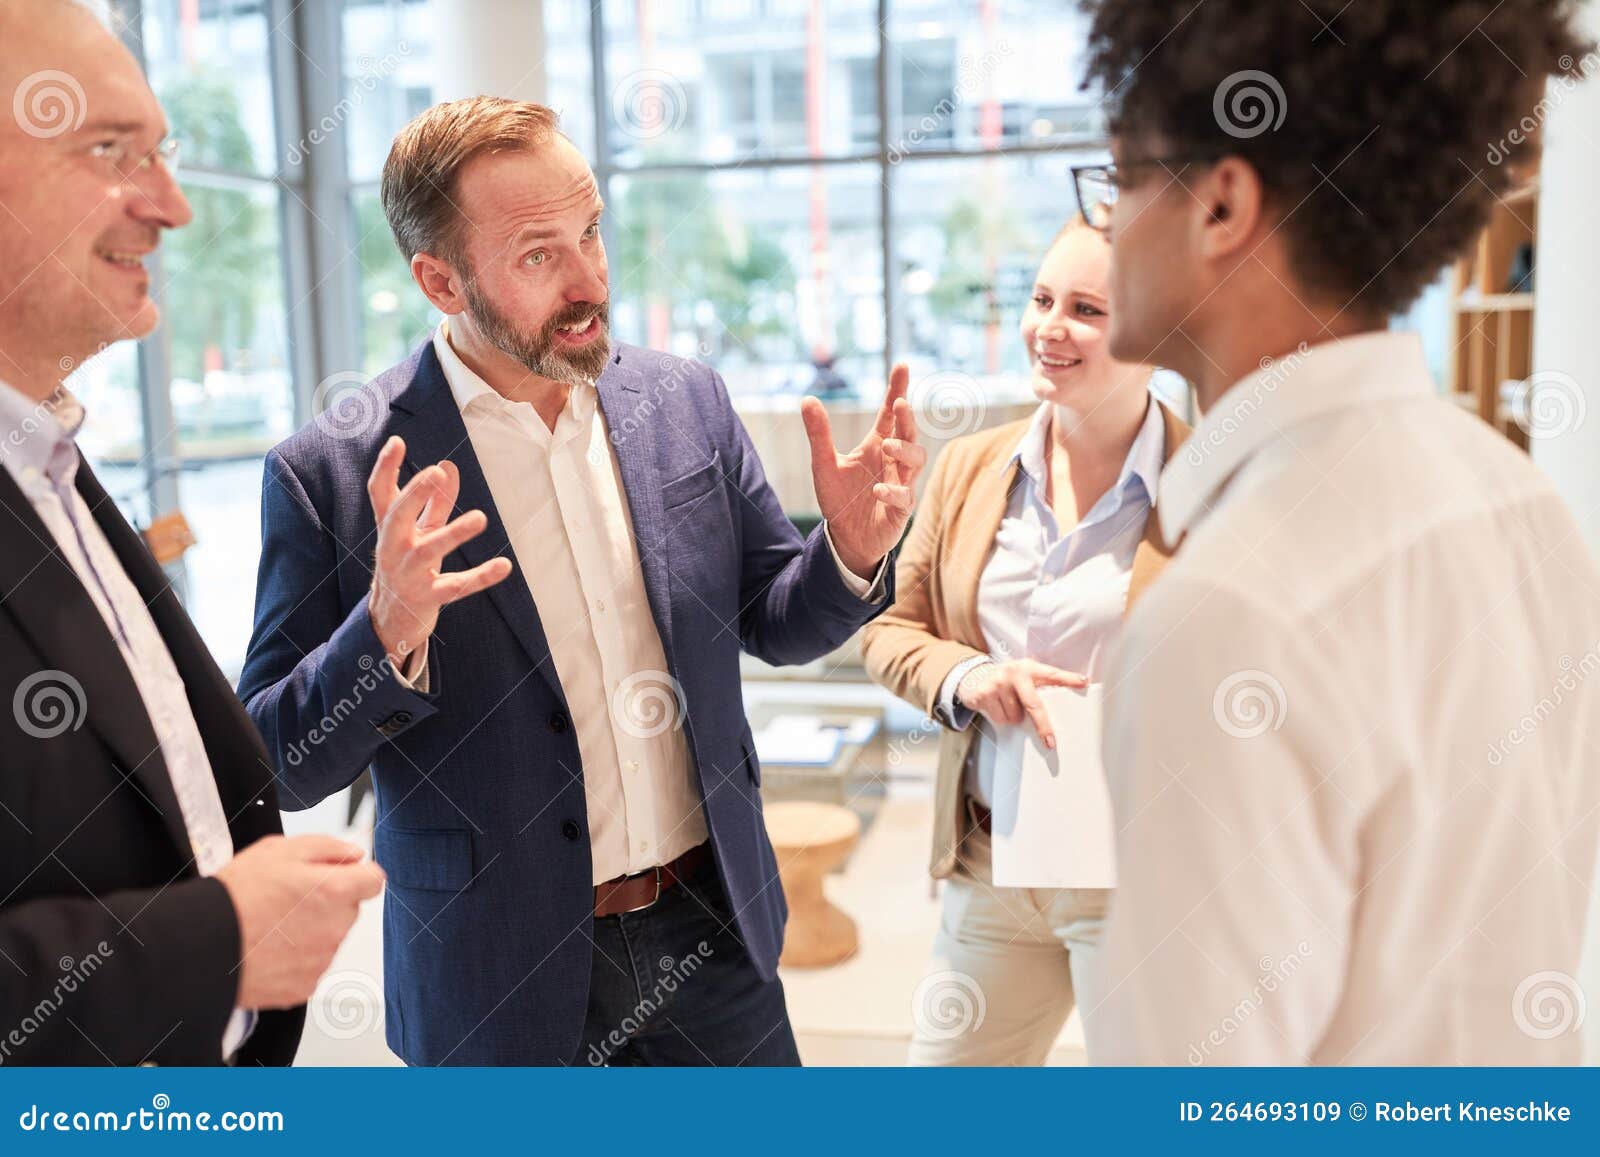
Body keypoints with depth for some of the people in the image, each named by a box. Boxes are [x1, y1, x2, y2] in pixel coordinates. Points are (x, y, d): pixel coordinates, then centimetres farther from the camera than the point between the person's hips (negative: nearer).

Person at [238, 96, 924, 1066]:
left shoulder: (688, 402, -3)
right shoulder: (332, 473, -12)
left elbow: (774, 622, 7)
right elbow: (279, 766, -9)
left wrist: (852, 551, -14)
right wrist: (386, 635, -28)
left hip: (714, 937, 3)